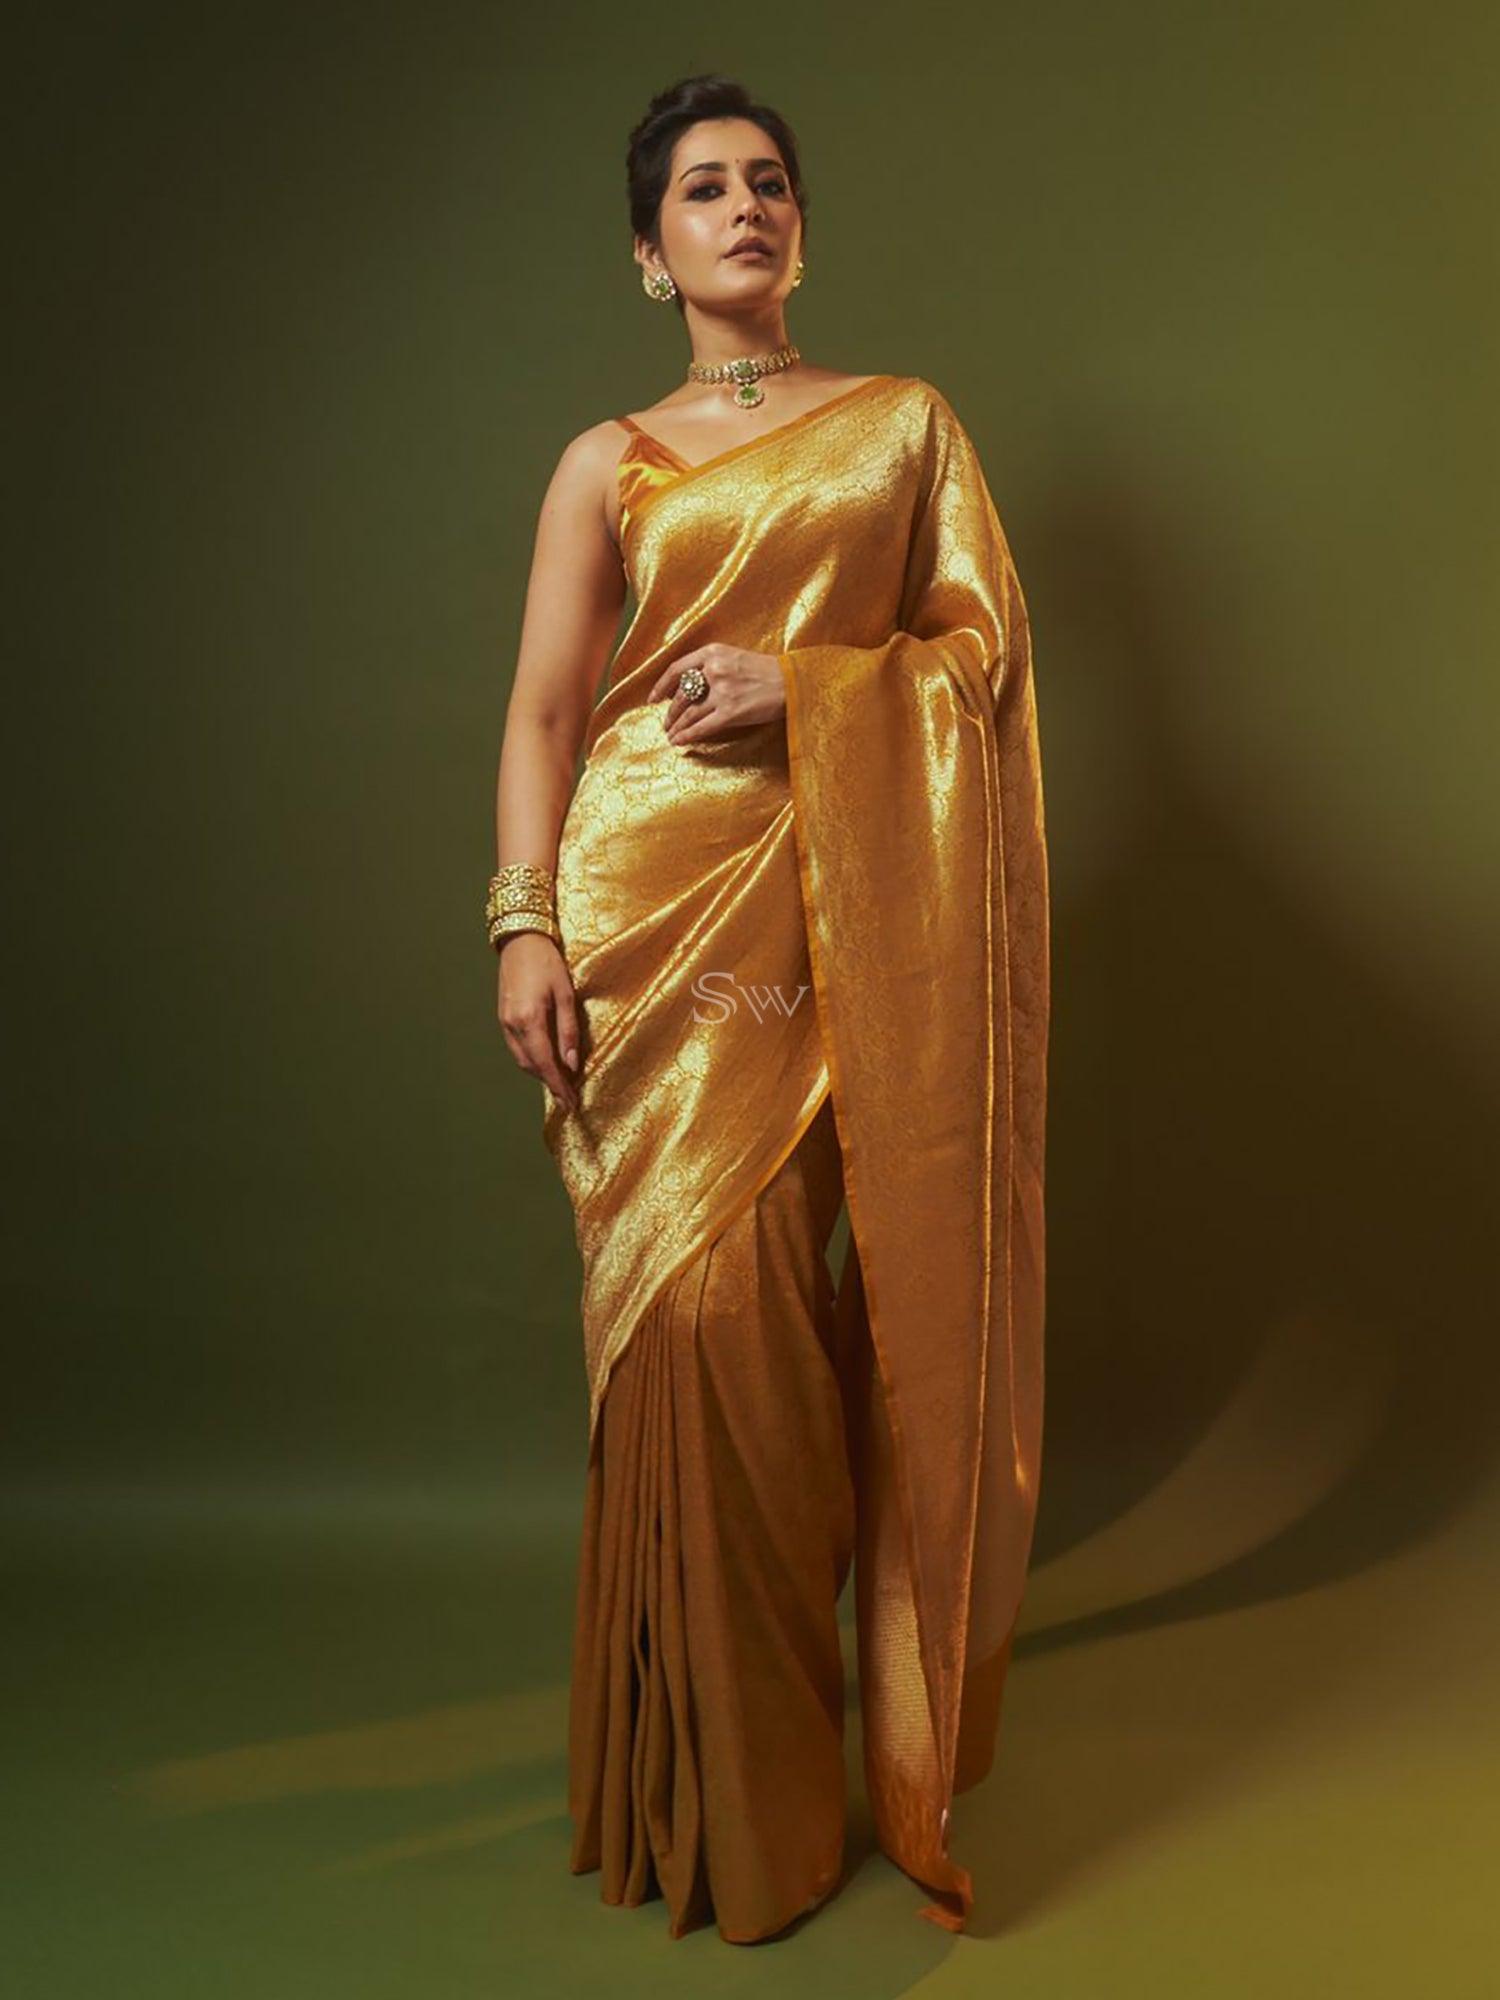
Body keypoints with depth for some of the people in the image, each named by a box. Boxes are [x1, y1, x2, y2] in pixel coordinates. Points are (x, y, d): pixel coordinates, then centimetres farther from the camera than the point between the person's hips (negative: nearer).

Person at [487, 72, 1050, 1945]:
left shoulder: (905, 420, 16)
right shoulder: (609, 461, 13)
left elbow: (984, 640, 7)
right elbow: (542, 706, 4)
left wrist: (801, 685, -9)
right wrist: (524, 923, -9)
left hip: (823, 902, 0)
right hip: (640, 891, 0)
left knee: (751, 1308, -4)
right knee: (683, 1307, -4)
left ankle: (803, 1745, 18)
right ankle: (715, 1778, 13)